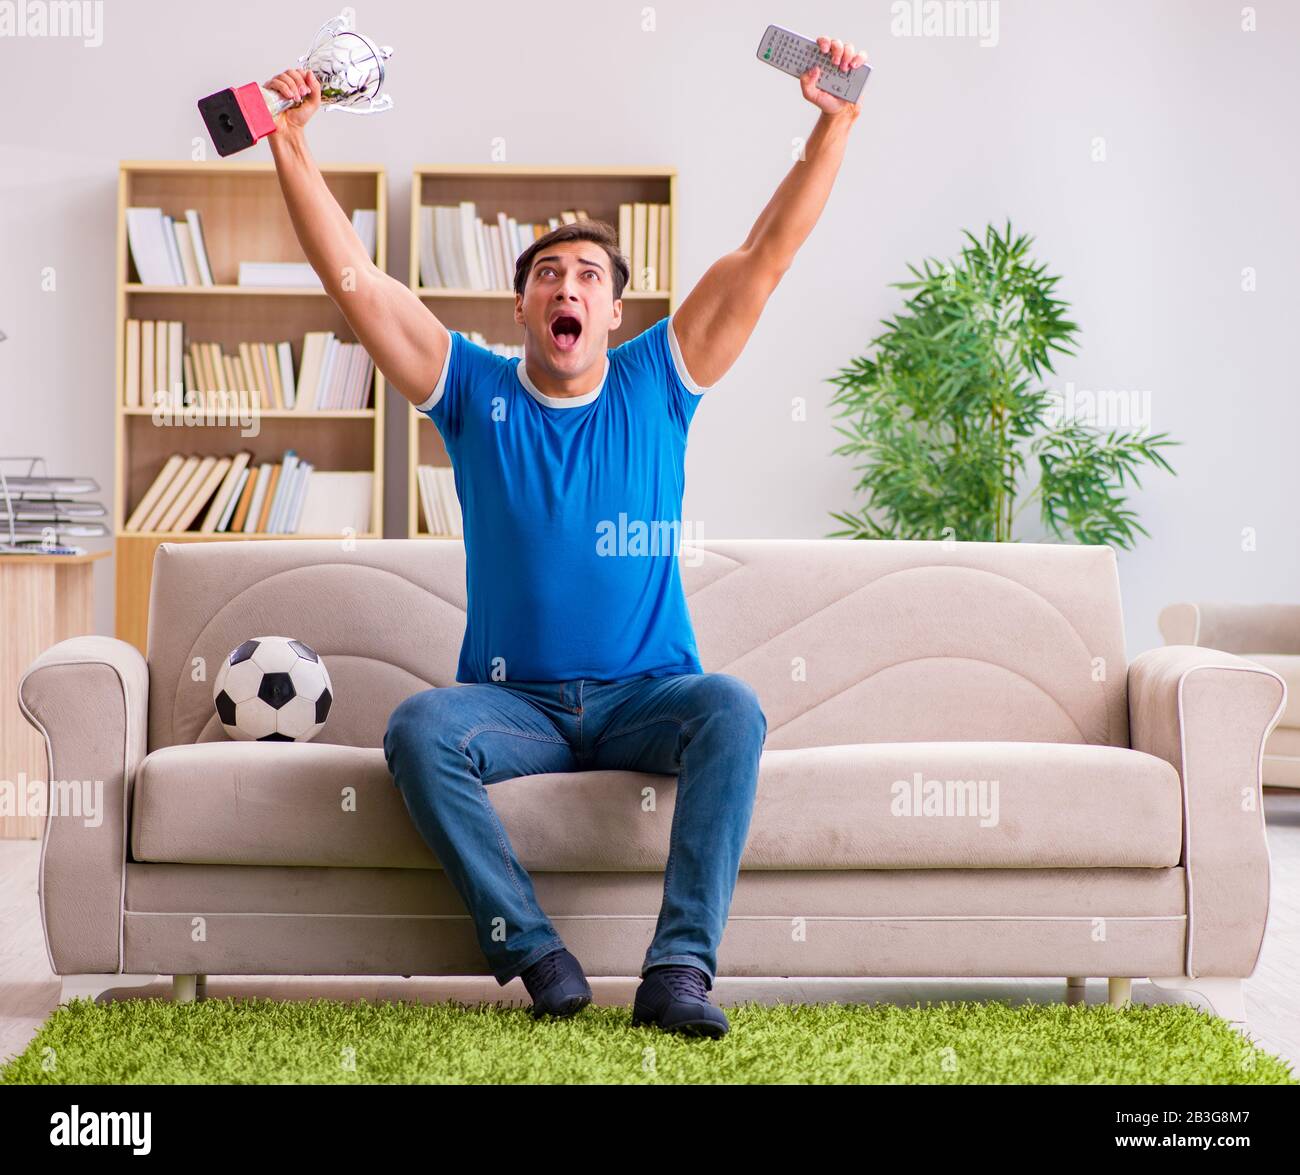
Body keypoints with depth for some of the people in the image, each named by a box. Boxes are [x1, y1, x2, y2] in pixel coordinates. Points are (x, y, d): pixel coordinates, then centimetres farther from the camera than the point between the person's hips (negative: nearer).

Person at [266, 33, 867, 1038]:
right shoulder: (476, 392, 6)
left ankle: (680, 965, -33)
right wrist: (293, 148, -9)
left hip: (645, 695, 0)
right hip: (513, 701, 0)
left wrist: (834, 122, -6)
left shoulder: (659, 386, 5)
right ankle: (536, 954, -29)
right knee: (418, 726, -31)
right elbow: (353, 277, -1)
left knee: (733, 708, -32)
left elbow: (769, 252, 0)